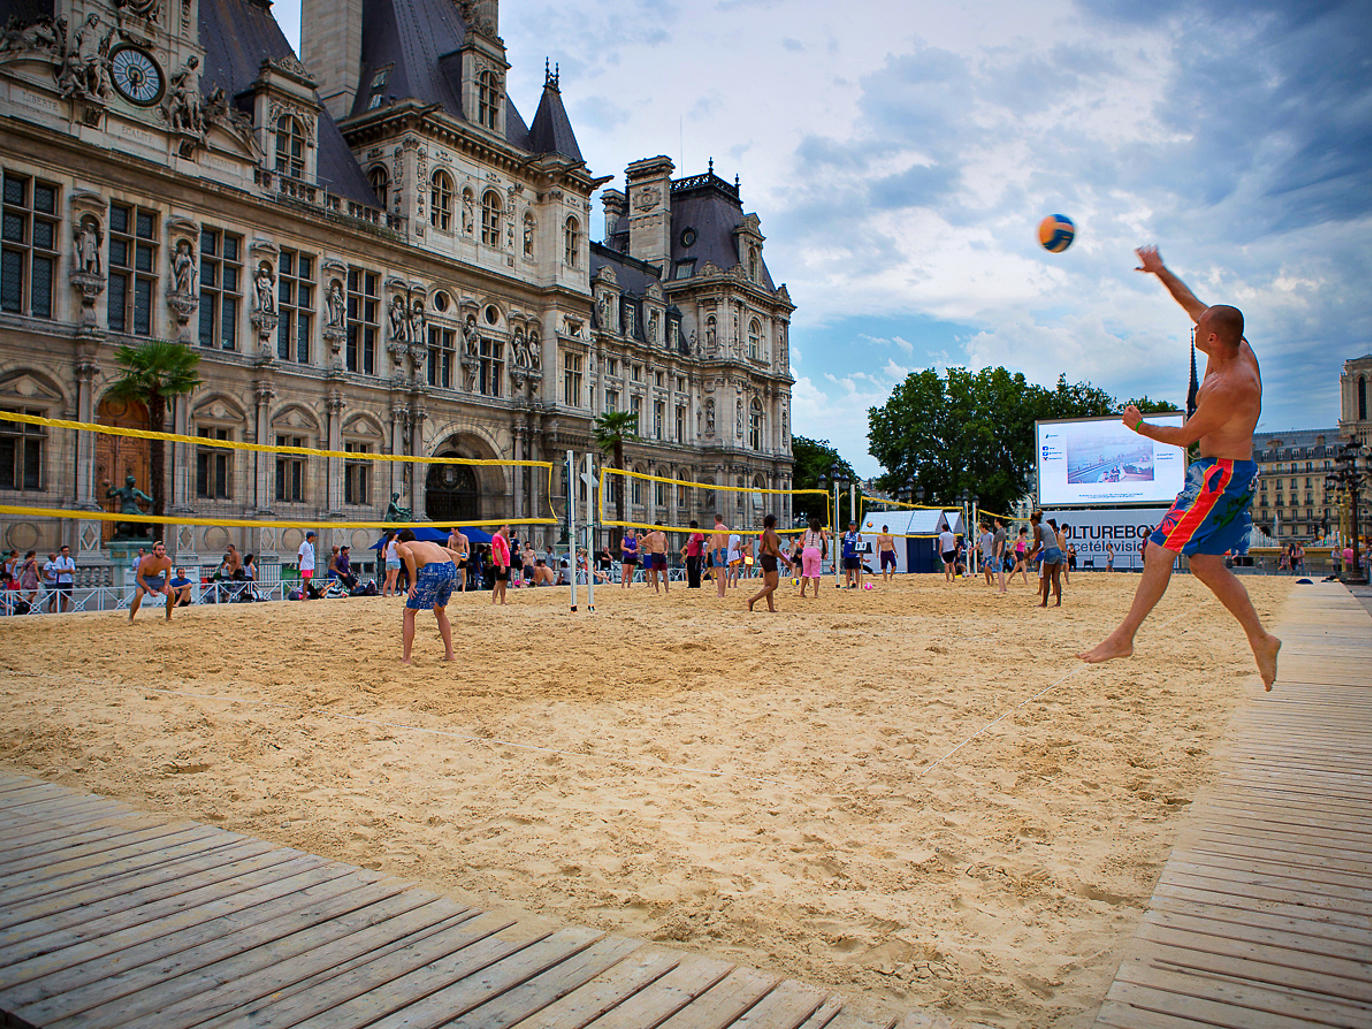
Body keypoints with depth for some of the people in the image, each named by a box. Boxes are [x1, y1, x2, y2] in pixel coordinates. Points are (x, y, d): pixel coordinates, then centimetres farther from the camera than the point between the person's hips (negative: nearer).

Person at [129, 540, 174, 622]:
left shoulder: (168, 561, -19)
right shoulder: (145, 561, -30)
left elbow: (168, 575, -1)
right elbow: (139, 577, -21)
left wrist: (166, 586, -19)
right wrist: (149, 590, -28)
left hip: (156, 577, 4)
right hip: (142, 578, -4)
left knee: (171, 593, -14)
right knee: (139, 594, -31)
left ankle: (168, 617, 4)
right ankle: (130, 618, -11)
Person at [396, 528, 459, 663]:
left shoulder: (401, 546, 19)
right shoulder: (430, 544, 36)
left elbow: (408, 554, -7)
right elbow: (454, 554, 25)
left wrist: (413, 581, -4)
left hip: (432, 570, -6)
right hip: (450, 568, 6)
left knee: (409, 613, 11)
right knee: (439, 611, 28)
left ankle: (405, 659, 8)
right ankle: (449, 653, 23)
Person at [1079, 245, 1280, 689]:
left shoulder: (1228, 387, -24)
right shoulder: (1238, 349, 3)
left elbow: (1185, 436, -13)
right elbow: (1193, 304, 16)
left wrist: (1140, 426, 1)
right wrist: (1161, 272, 17)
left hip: (1221, 474, -10)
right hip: (1231, 471, 10)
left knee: (1161, 549, -10)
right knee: (1206, 563, 12)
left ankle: (1124, 637, -7)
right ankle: (1260, 640, 18)